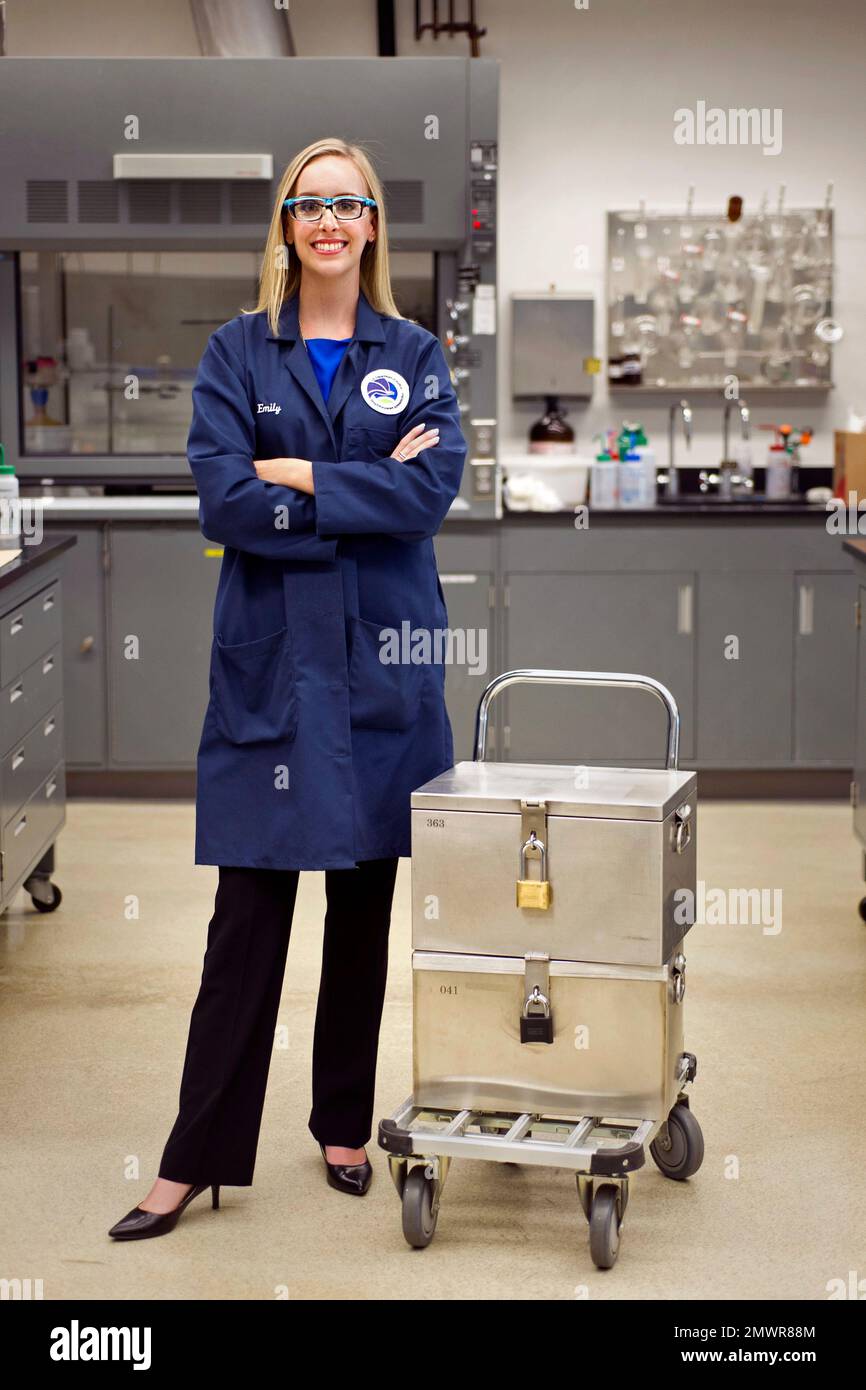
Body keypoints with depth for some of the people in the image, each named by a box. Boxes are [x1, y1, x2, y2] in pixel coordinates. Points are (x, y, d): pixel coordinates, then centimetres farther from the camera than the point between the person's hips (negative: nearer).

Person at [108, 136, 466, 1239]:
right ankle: (198, 1157, 5)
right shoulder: (237, 354, 4)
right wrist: (367, 493, -12)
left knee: (366, 906, 10)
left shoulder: (415, 356, 7)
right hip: (272, 659, -1)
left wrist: (300, 477, -12)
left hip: (381, 659, 2)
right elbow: (223, 501, -10)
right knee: (247, 916, -2)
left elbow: (435, 488, -9)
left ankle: (344, 1126, 24)